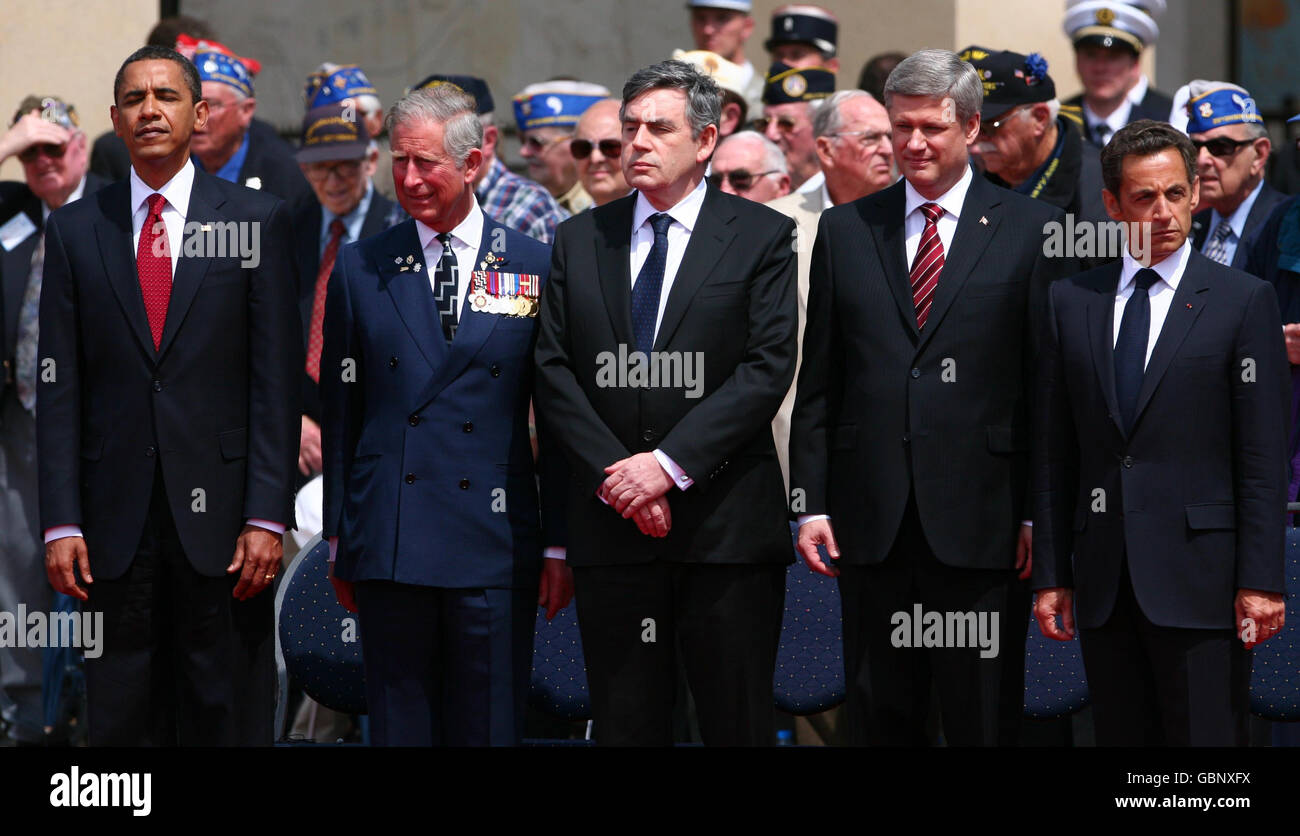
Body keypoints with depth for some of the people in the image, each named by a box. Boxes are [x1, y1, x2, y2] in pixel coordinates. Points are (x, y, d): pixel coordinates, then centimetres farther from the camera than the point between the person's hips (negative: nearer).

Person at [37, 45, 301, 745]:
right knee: (119, 717, 4)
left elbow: (277, 379, 0)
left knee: (228, 715, 2)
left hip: (220, 509, -1)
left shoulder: (256, 220, 4)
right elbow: (59, 387, 6)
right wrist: (61, 523, -2)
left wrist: (267, 517, -8)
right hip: (116, 522, 2)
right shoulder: (75, 230, 8)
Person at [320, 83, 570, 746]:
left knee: (490, 729, 1)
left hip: (497, 544, -1)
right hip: (389, 542, 1)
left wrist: (561, 544, 2)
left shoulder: (536, 267, 5)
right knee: (397, 725, 4)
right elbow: (340, 410, 9)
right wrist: (338, 539, 5)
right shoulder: (360, 269, 8)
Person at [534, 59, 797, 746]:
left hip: (726, 528, -3)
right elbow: (553, 372, 6)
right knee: (624, 726, 6)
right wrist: (613, 473, -8)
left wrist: (668, 463, -14)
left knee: (738, 725, 0)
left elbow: (767, 368, -7)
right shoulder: (580, 240, 12)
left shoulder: (762, 237, 2)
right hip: (610, 528, 3)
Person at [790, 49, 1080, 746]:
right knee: (877, 718, 7)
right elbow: (817, 386, 11)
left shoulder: (1031, 230, 3)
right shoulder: (845, 231, 11)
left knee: (985, 722, 2)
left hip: (984, 524, -2)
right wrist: (810, 503, 4)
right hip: (872, 524, 3)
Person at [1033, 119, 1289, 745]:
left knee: (1206, 738, -7)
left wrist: (1260, 581, -9)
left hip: (1199, 577, -3)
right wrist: (1051, 575, 7)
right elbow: (1052, 452, 12)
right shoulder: (1070, 302, 11)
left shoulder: (1244, 301, 1)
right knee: (1121, 739, 5)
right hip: (1103, 581, 4)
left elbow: (1264, 457, -3)